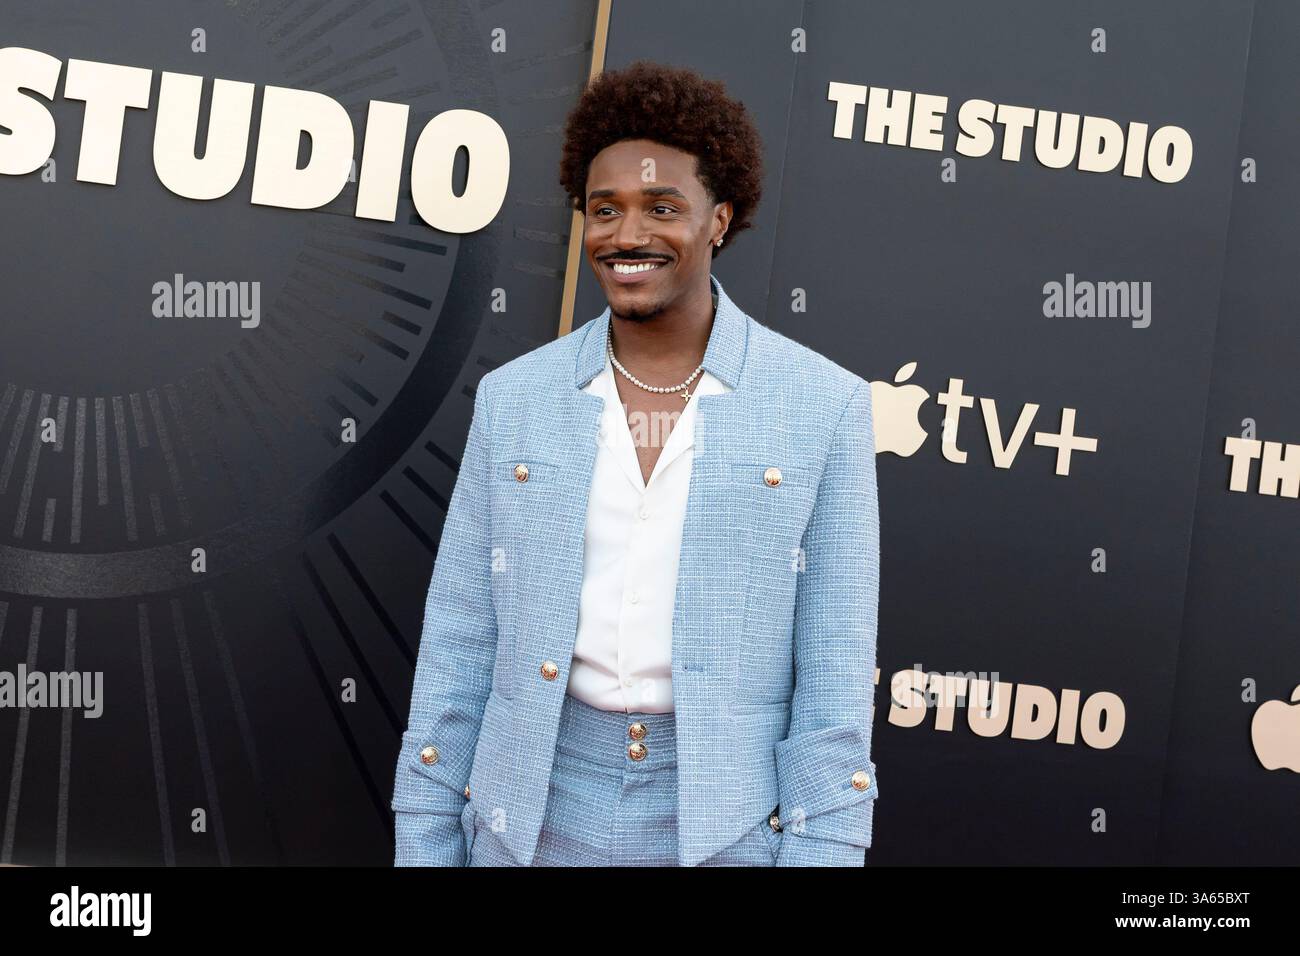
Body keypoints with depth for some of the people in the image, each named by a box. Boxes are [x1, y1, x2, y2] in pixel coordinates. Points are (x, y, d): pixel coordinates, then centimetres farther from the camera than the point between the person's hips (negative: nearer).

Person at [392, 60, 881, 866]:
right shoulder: (512, 398, 1)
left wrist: (821, 851, -10)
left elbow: (836, 670, -5)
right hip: (536, 819, 2)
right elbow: (460, 647, 3)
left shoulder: (824, 406, -5)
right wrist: (425, 846, 2)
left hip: (728, 826, -1)